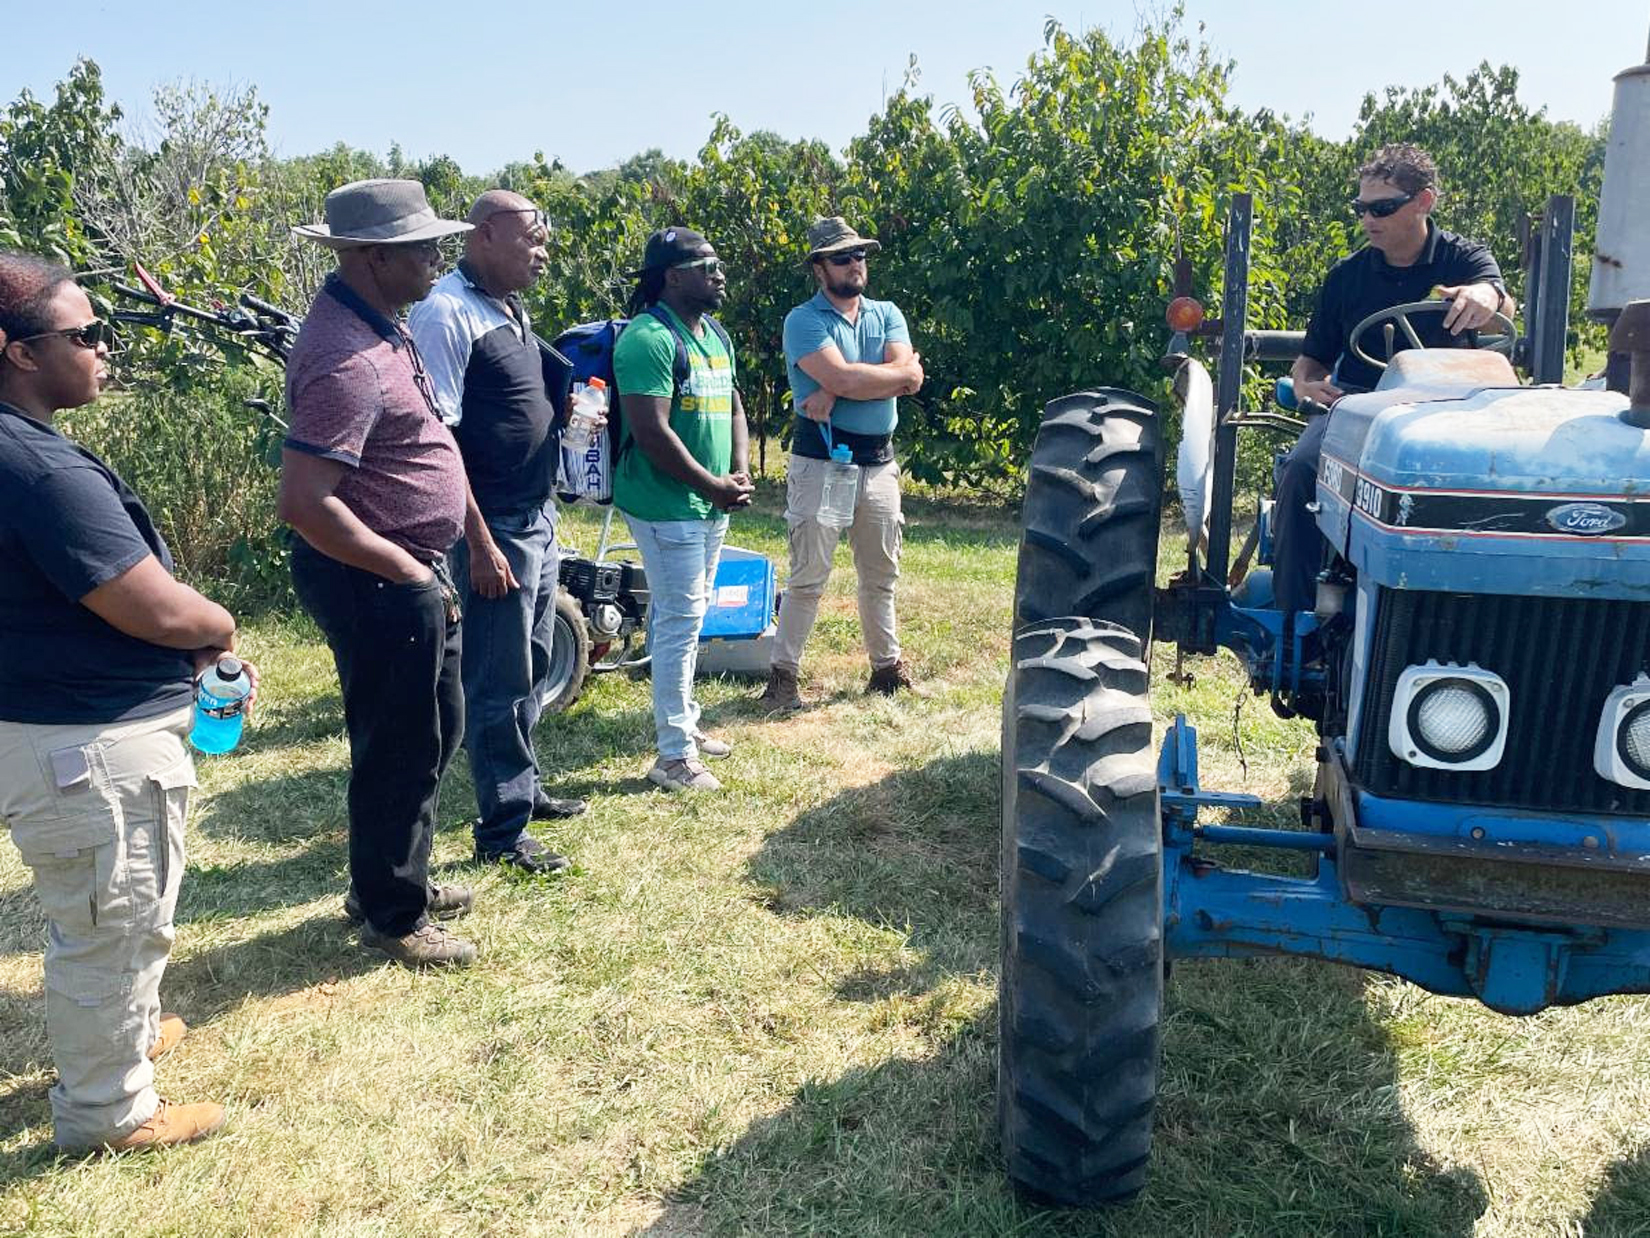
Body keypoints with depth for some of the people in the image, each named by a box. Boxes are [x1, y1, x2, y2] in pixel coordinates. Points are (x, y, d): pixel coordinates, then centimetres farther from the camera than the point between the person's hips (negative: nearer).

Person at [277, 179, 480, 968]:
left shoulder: (378, 325, 8)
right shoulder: (348, 361, -24)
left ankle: (393, 878, 39)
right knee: (399, 748, 5)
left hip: (411, 574, 10)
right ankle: (392, 917, 24)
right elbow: (304, 503, -29)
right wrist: (404, 570, -20)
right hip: (375, 581, -10)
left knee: (435, 728, 22)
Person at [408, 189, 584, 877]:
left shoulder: (510, 308, 12)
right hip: (494, 529, -9)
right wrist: (480, 544, -22)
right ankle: (502, 830, 12)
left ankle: (522, 788, 35)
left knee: (532, 670, 19)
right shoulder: (447, 312, -16)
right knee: (499, 682, 1)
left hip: (538, 518, 9)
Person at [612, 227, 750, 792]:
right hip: (667, 506, -9)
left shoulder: (716, 335, 14)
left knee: (686, 619, 18)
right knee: (680, 624, -6)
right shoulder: (649, 338, -17)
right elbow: (652, 432, -22)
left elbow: (732, 406, 20)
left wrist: (740, 473, 3)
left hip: (711, 503, 9)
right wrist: (714, 486, -16)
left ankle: (683, 722, 31)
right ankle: (675, 757, 2)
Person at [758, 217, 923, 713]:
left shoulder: (886, 315, 10)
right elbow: (843, 378, -22)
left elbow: (909, 378, -8)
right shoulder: (803, 321, -6)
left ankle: (887, 668, 28)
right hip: (821, 462, -5)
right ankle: (783, 675, 7)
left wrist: (836, 393, -17)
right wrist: (901, 372, -7)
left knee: (880, 576, 15)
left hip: (879, 462, 5)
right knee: (807, 577, -2)